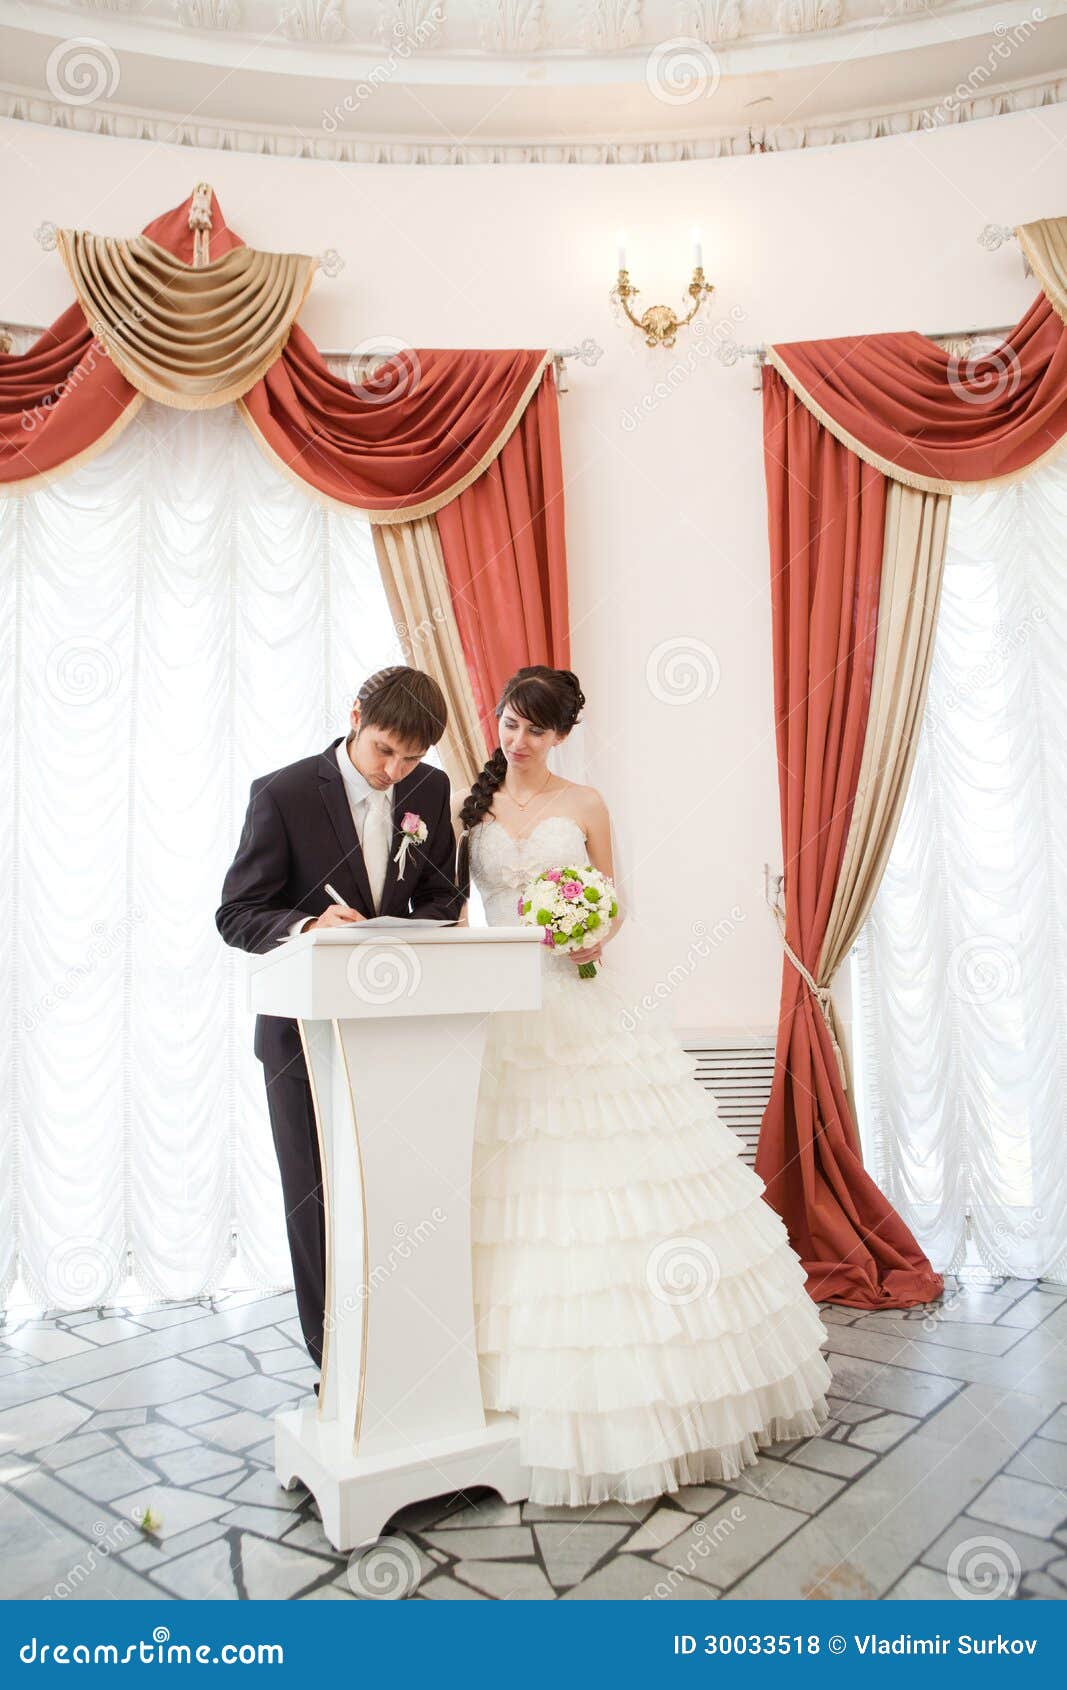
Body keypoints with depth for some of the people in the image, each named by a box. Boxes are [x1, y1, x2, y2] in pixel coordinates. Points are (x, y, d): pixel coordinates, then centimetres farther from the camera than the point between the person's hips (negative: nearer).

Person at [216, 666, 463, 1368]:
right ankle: (336, 1361, 25)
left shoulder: (432, 789, 0)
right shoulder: (282, 793, -12)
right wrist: (306, 927, -31)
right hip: (307, 1030, -3)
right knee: (317, 1198, 8)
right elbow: (237, 914, -11)